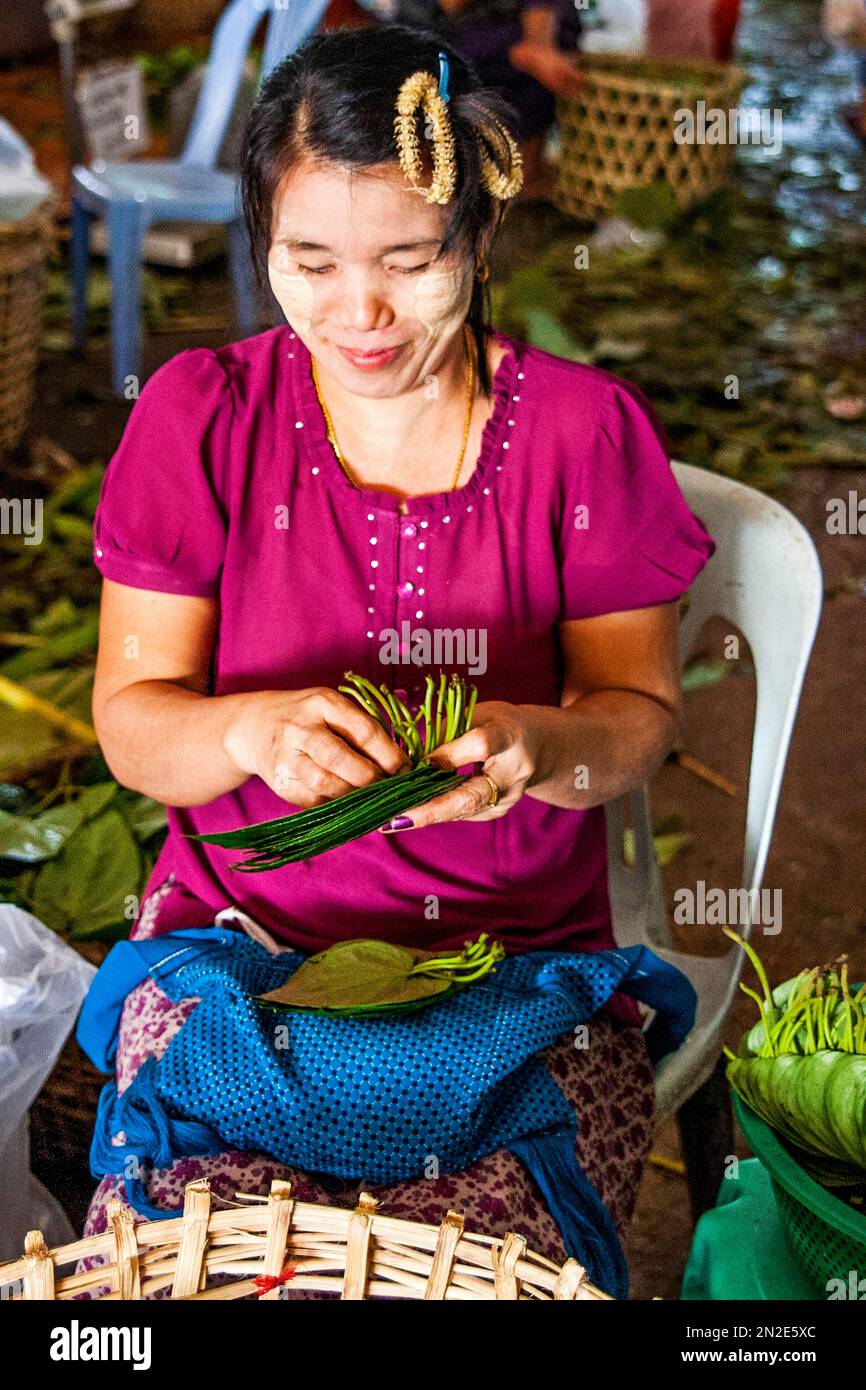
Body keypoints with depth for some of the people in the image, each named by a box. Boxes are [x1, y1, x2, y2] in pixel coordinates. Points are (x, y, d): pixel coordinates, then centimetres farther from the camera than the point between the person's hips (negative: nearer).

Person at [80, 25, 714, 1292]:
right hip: (241, 932, 1)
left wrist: (541, 743, -22)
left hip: (522, 956, 0)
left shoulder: (584, 428, -2)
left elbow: (642, 712, 1)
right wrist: (252, 729, -24)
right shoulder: (200, 414, -1)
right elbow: (131, 717, -2)